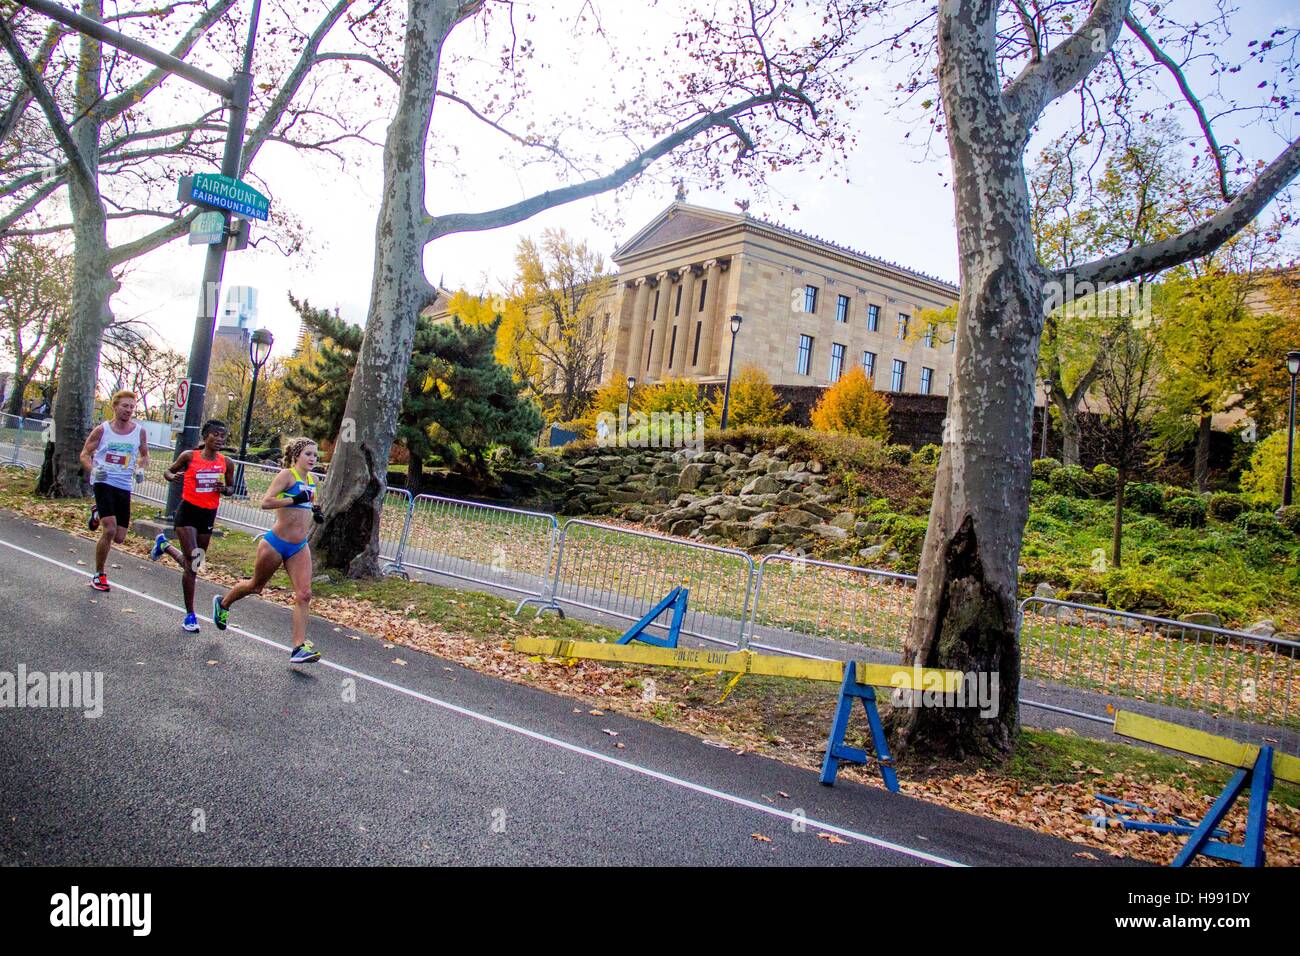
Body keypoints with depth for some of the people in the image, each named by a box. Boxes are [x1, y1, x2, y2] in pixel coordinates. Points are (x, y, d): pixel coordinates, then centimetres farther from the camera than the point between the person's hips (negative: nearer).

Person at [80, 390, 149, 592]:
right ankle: (99, 575, 2)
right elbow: (85, 454, 4)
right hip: (104, 483, -3)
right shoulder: (102, 429, -2)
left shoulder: (139, 431, 4)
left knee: (119, 538, 5)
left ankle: (98, 513, 38)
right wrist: (93, 469, -15)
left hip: (124, 487, 4)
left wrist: (140, 469, -2)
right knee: (109, 530, -17)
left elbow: (144, 455, 19)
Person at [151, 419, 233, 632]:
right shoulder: (189, 456, -5)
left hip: (208, 515, 4)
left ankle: (165, 545, 45)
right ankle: (190, 614, 2)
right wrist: (173, 477, -15)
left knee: (193, 563, 15)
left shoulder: (226, 463, 1)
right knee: (192, 563, -9)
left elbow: (231, 487, 14)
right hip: (188, 511, -4)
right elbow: (168, 471, 8)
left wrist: (224, 489, -9)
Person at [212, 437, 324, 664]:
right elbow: (266, 502, -23)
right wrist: (295, 499, -30)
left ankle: (299, 647, -8)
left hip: (300, 547, 6)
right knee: (255, 586, 16)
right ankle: (223, 604, 46)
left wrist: (316, 512, 8)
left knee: (304, 594, -8)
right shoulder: (287, 475, -12)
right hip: (276, 543, -5)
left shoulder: (313, 480, 9)